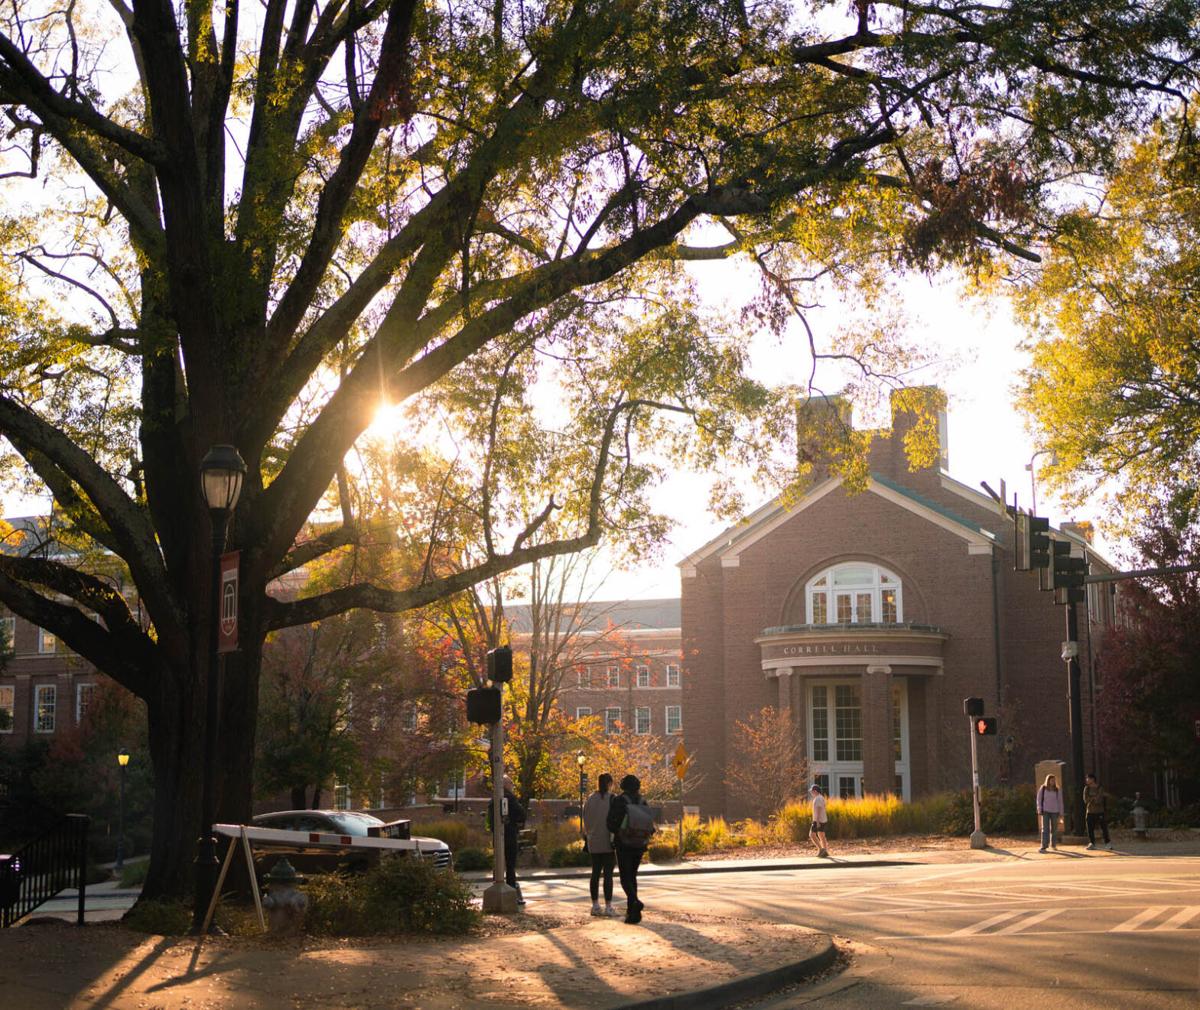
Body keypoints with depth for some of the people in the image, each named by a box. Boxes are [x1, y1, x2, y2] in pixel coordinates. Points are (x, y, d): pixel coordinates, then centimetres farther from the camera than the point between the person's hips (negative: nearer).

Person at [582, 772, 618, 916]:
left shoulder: (590, 799, 6)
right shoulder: (611, 799, -8)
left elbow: (586, 821, 9)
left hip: (593, 842, 5)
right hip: (608, 842, -5)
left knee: (595, 873, 11)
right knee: (608, 874, -1)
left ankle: (595, 906, 12)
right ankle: (608, 907, -2)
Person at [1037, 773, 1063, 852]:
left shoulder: (1058, 790, 5)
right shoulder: (1042, 789, 1)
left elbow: (1060, 802, 8)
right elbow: (1039, 800, 4)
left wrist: (1061, 812, 4)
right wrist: (1039, 811, -2)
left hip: (1055, 811, 2)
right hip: (1045, 811, -2)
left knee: (1054, 829, 7)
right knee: (1045, 829, -8)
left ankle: (1053, 845, 22)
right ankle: (1043, 846, -11)